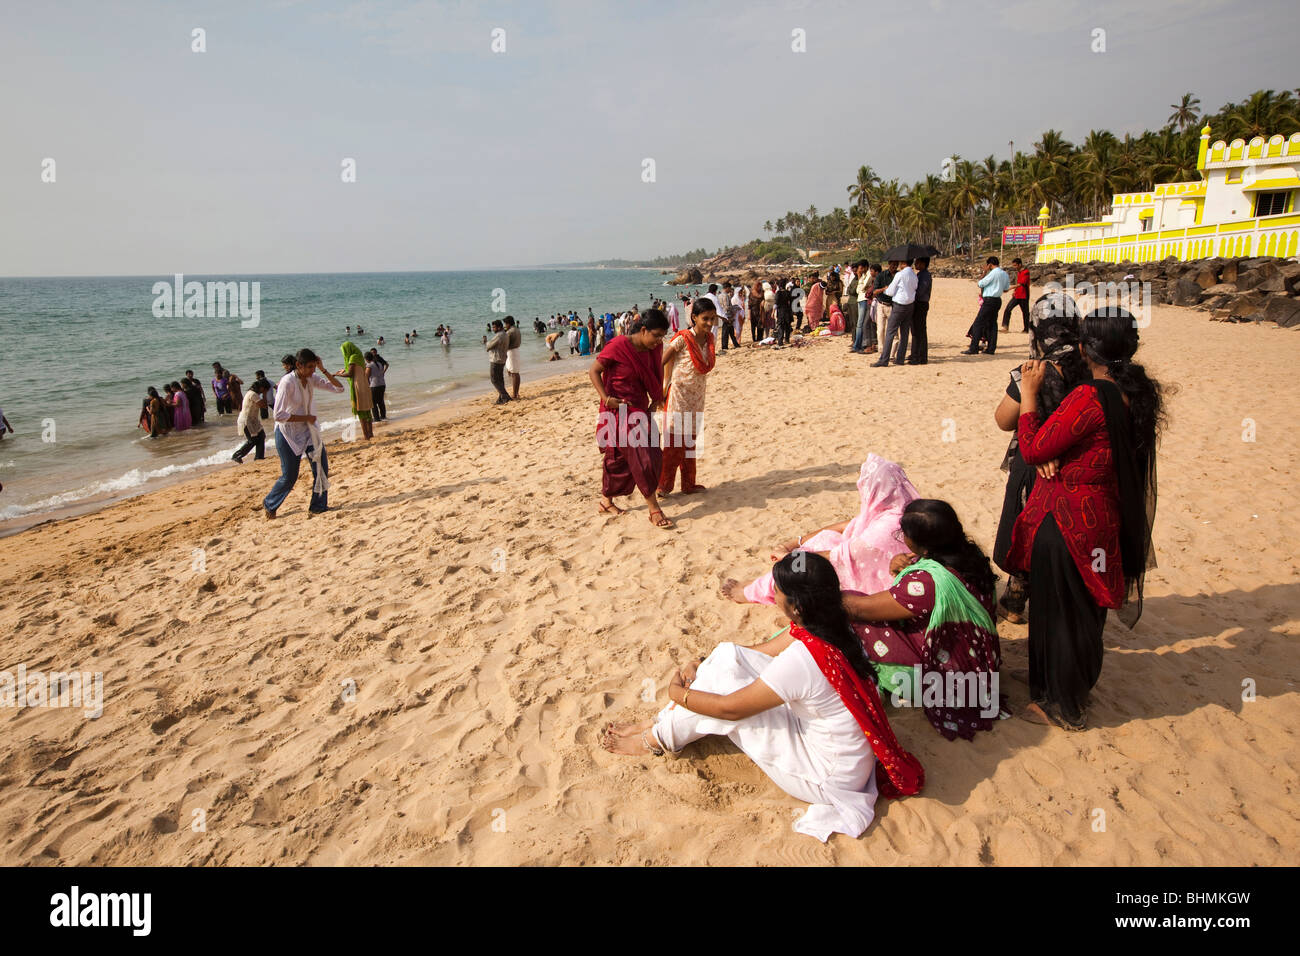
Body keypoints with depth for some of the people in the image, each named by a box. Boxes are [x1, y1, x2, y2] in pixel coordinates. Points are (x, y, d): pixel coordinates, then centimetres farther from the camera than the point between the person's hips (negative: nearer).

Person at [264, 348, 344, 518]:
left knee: (322, 467, -3)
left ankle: (318, 506, 12)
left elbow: (338, 388, -3)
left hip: (308, 430, 6)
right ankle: (269, 504, 29)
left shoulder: (312, 379, -2)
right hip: (288, 434, -6)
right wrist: (306, 418, -20)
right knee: (289, 477, 2)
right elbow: (279, 416, -27)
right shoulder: (287, 382, -23)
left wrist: (323, 370, -12)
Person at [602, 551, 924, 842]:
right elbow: (765, 651, 6)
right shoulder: (830, 624, -10)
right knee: (727, 655, -3)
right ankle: (658, 725, 13)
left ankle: (656, 740, 13)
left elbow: (730, 708, -23)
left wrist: (679, 692, -5)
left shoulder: (801, 658, -35)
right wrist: (703, 665, 0)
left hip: (830, 776, -8)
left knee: (722, 684, -13)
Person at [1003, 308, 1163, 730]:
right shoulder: (1141, 394, -1)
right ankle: (1079, 685, 45)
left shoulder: (1088, 398, -26)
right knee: (1084, 606, 25)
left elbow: (1032, 450, -21)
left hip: (1068, 518, -8)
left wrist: (1029, 393, -11)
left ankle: (1061, 705, 24)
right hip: (1107, 516, 8)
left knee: (1059, 609, 8)